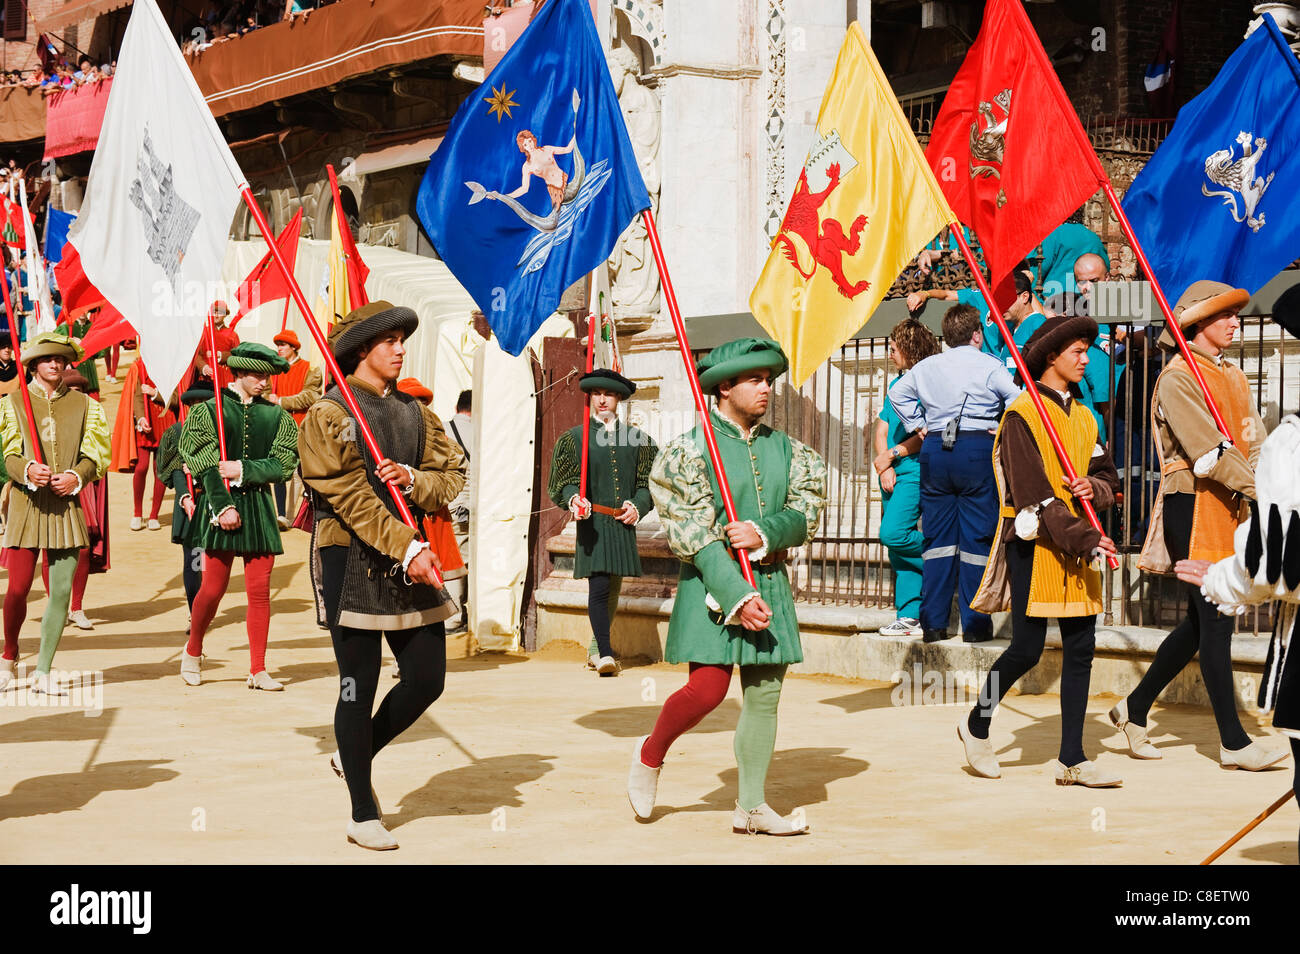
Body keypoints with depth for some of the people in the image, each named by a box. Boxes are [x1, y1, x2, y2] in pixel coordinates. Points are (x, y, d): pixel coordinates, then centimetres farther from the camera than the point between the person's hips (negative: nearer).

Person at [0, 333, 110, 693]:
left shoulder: (83, 404, 10)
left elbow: (96, 456, 10)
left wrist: (75, 477, -9)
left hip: (66, 504, 2)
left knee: (61, 590, -2)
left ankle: (43, 672, 7)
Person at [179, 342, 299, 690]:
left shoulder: (276, 415, 8)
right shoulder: (209, 410, 1)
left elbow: (284, 464, 1)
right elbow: (206, 465, -6)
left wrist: (244, 470, -12)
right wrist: (223, 505, -16)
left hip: (260, 507, 3)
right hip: (222, 505, -2)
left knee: (260, 591, 1)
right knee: (213, 589, -1)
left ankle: (258, 671, 7)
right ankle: (192, 651, 23)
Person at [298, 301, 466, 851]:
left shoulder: (413, 411, 14)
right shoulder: (327, 415, -6)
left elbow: (453, 475, 12)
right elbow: (350, 497, -15)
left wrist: (414, 479, -11)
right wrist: (407, 548, -22)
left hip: (410, 559, 6)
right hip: (351, 559, -6)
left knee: (427, 680, 5)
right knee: (359, 686, -1)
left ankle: (354, 758, 30)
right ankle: (363, 816, 11)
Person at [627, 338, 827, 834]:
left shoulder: (785, 449, 10)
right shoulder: (690, 450, -6)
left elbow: (804, 513, 5)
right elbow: (695, 537, -12)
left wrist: (765, 533, -16)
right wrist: (736, 597, -19)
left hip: (770, 581, 5)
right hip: (712, 584, -5)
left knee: (764, 694, 5)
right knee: (707, 688, -14)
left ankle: (751, 806, 15)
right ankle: (650, 755, 15)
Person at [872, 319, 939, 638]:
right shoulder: (898, 384, 19)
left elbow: (928, 434, -14)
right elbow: (880, 433, 16)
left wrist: (892, 454, -9)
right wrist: (884, 466, 0)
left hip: (915, 471, -8)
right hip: (891, 472, 8)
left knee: (893, 533, -21)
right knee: (897, 548, 4)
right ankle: (909, 616, 5)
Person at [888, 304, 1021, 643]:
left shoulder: (927, 366, 11)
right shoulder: (989, 366, -4)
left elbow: (897, 393, 24)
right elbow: (1019, 399, -14)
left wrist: (918, 425, 23)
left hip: (934, 450, 4)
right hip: (978, 450, -4)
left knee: (937, 536, 8)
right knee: (977, 538, 0)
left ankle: (933, 623, 8)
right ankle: (975, 624, 1)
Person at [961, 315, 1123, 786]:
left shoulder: (1082, 416, 16)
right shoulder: (1022, 414, -8)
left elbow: (1107, 475, 18)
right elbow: (1033, 492, -16)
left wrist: (1093, 489, -7)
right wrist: (1083, 537, -23)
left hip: (1079, 547, 7)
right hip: (1035, 543, -7)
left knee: (1080, 649, 3)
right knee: (1027, 648, -6)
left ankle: (1072, 759, 8)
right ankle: (976, 725, 18)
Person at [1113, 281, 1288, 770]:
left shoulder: (1233, 376, 17)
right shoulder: (1177, 378, -9)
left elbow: (1254, 440, 8)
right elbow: (1208, 450, -18)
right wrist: (1257, 490, -24)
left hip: (1228, 507, 8)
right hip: (1192, 506, -8)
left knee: (1202, 620, 11)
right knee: (1214, 619, -7)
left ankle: (1135, 708, 25)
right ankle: (1233, 742, -2)